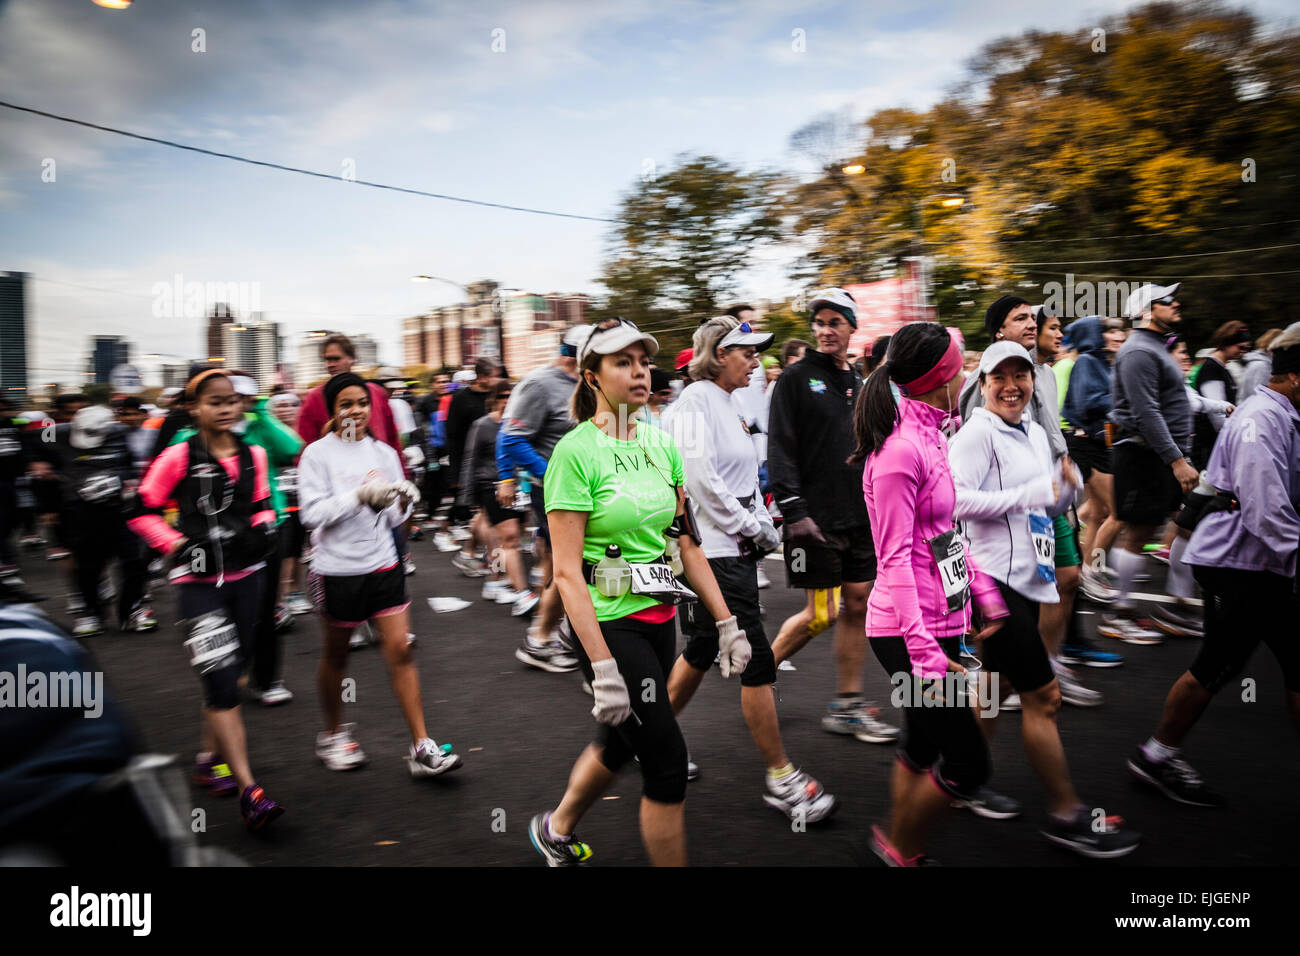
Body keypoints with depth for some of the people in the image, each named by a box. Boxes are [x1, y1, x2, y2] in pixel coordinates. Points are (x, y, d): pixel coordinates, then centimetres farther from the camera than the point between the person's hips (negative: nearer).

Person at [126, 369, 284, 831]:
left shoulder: (253, 455, 4)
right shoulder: (179, 457, -9)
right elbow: (142, 512, -2)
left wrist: (264, 530, -2)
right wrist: (178, 546, -12)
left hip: (246, 575, 5)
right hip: (200, 580, -5)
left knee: (229, 671, 15)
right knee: (220, 678, -12)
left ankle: (209, 756, 37)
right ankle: (248, 790, -10)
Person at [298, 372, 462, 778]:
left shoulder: (384, 453, 6)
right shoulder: (317, 455, -5)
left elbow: (393, 518, 9)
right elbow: (311, 513, -14)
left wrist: (403, 503, -13)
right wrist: (360, 496, -22)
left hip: (382, 563, 3)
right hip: (337, 567, -3)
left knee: (400, 650, -2)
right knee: (335, 654, 13)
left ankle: (422, 748, 1)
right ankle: (333, 734, 35)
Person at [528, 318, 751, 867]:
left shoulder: (662, 445, 5)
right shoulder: (575, 451, -15)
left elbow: (687, 544, 10)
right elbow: (567, 572, -18)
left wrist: (726, 623, 5)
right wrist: (602, 667, -23)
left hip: (659, 617, 7)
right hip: (607, 621, -7)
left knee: (622, 740, 23)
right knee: (667, 762, -3)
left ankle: (556, 831, 50)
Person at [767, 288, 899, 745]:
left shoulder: (860, 384, 16)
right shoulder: (797, 378, -5)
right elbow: (780, 450, -12)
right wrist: (793, 509, -19)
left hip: (860, 517, 7)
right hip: (816, 518, -7)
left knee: (858, 604, 8)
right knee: (822, 614, -5)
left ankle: (847, 705, 18)